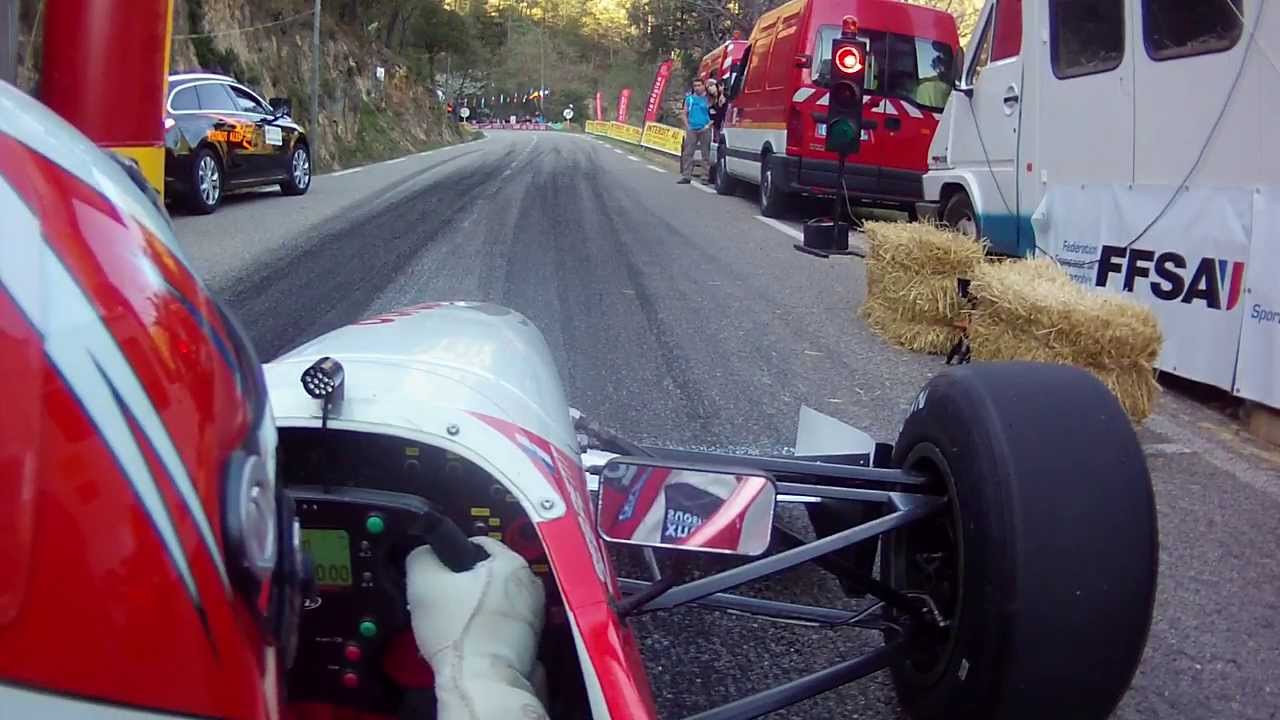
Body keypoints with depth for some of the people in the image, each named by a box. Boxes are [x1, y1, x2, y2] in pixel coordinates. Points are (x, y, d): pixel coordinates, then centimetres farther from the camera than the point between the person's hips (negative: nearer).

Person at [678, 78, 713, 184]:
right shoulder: (689, 98, 12)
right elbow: (684, 114, 15)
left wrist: (709, 125, -9)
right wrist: (687, 126, 2)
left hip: (705, 130, -2)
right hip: (692, 130, 2)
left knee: (706, 154, -2)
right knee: (687, 153, -2)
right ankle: (686, 176, 1)